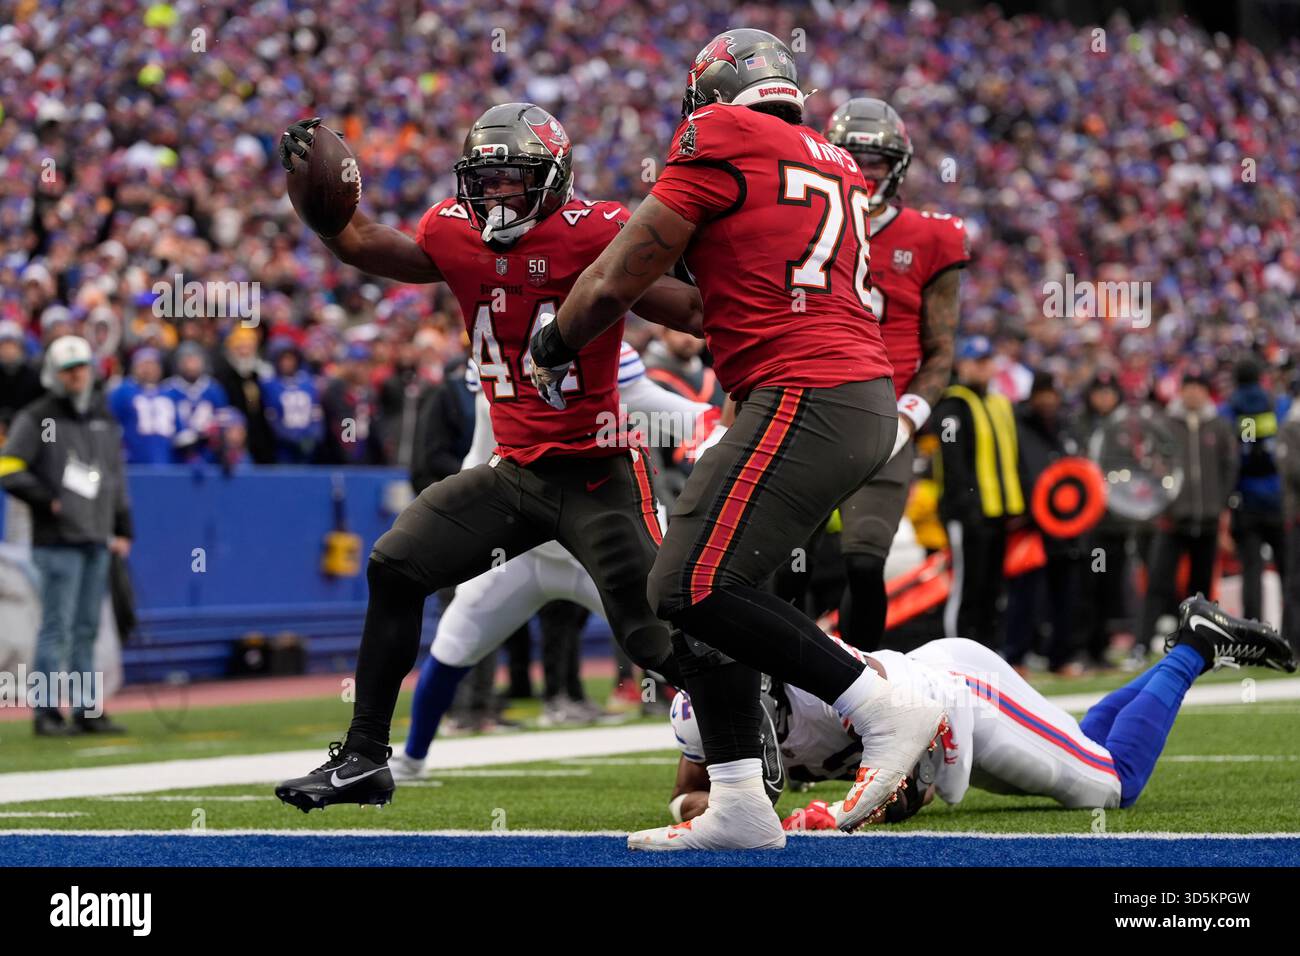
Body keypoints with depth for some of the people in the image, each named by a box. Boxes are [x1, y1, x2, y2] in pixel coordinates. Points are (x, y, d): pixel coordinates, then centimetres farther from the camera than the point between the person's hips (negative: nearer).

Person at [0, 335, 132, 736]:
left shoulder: (104, 418, 17)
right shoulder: (35, 419, -3)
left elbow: (117, 475, 22)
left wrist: (123, 529, 16)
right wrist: (49, 501, -12)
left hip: (97, 538, 6)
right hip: (59, 541, -6)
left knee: (87, 628, 9)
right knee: (57, 625, -8)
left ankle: (87, 710, 13)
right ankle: (47, 712, -5)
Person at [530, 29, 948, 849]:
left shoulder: (719, 138, -1)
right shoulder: (834, 164, 22)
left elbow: (614, 287, 1)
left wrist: (552, 349, 18)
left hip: (806, 400, -9)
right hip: (868, 401, 9)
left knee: (698, 589, -11)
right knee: (703, 591, 11)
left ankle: (889, 716, -10)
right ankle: (739, 805, 7)